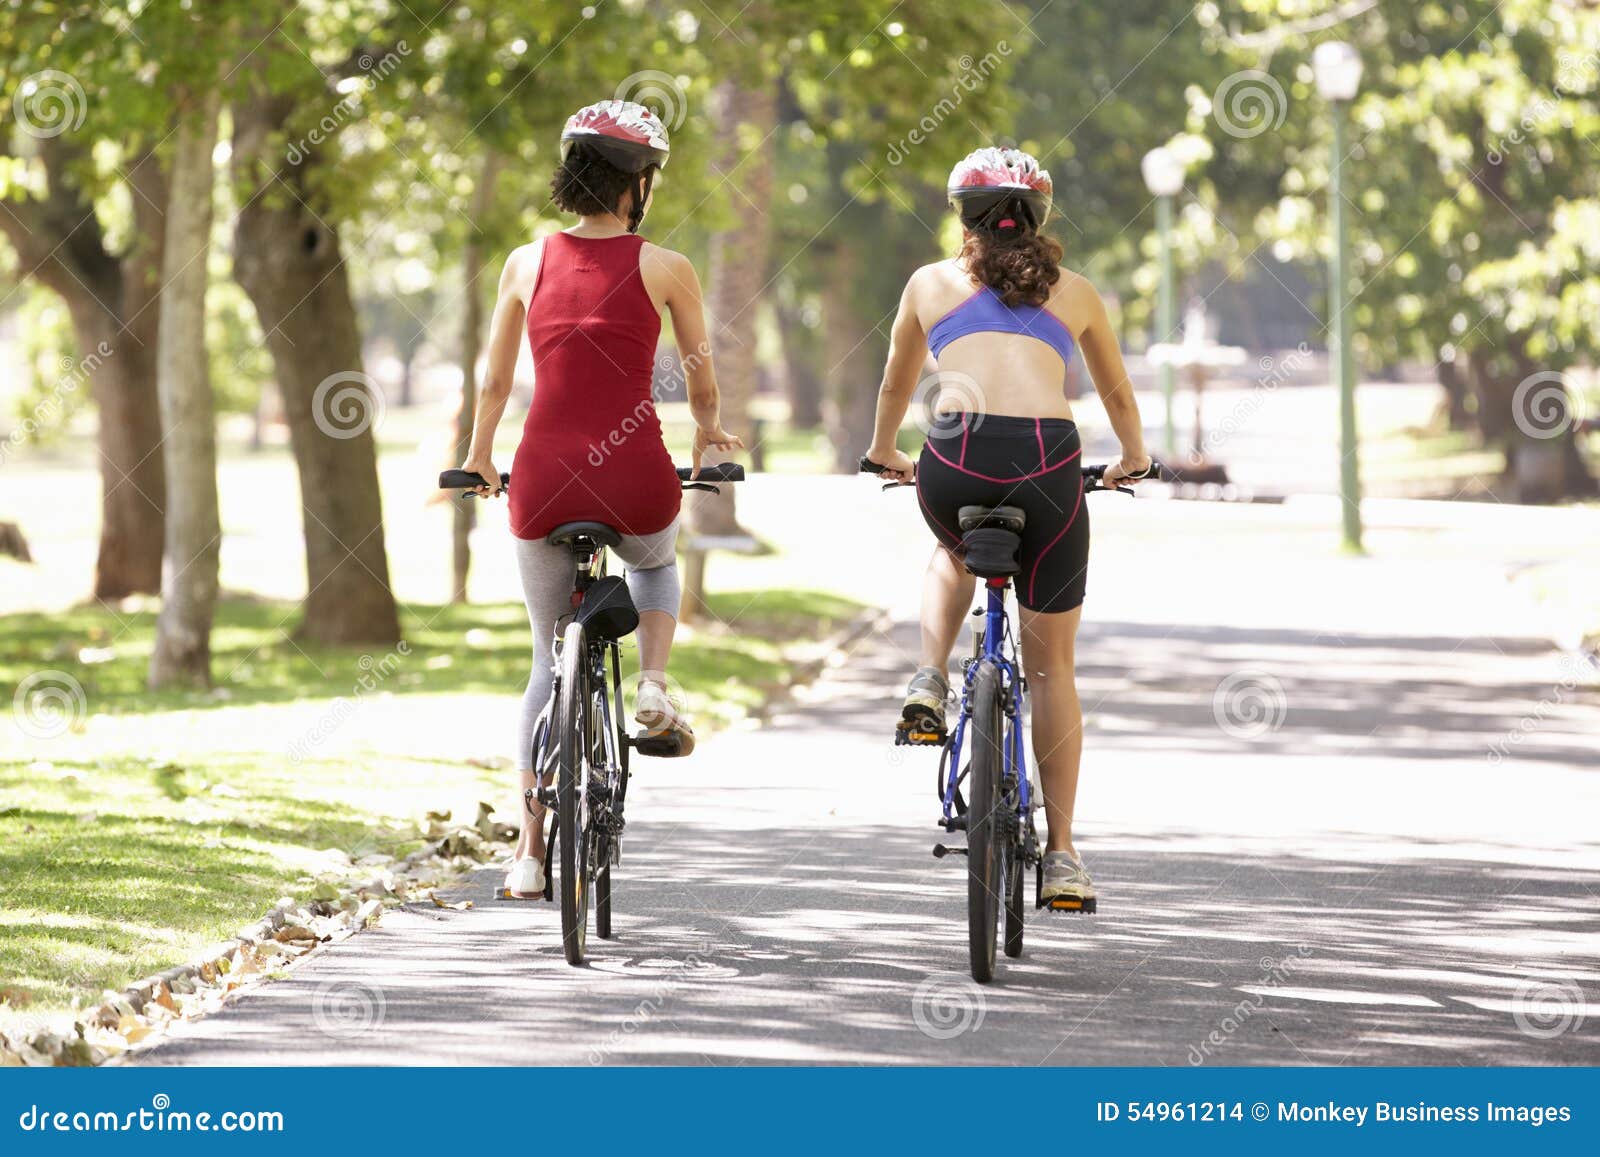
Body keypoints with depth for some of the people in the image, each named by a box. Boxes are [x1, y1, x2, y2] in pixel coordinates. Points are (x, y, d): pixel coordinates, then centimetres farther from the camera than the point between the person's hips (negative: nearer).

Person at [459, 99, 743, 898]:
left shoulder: (528, 263, 6)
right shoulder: (664, 269, 0)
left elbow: (494, 382, 15)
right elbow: (702, 381, 12)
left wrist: (479, 458, 32)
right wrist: (708, 432, 34)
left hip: (545, 479, 2)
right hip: (635, 477, -2)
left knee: (552, 660, 16)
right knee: (656, 563, 37)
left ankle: (531, 851, 12)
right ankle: (653, 685, 10)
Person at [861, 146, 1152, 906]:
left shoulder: (931, 283, 21)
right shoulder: (1073, 293, 22)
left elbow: (897, 385, 37)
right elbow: (1117, 392, 38)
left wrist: (884, 452, 56)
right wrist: (1132, 458, 58)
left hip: (954, 465, 0)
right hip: (1048, 466, 0)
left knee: (956, 552, 39)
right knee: (1050, 665, 13)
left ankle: (929, 683, 15)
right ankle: (1061, 854, 10)